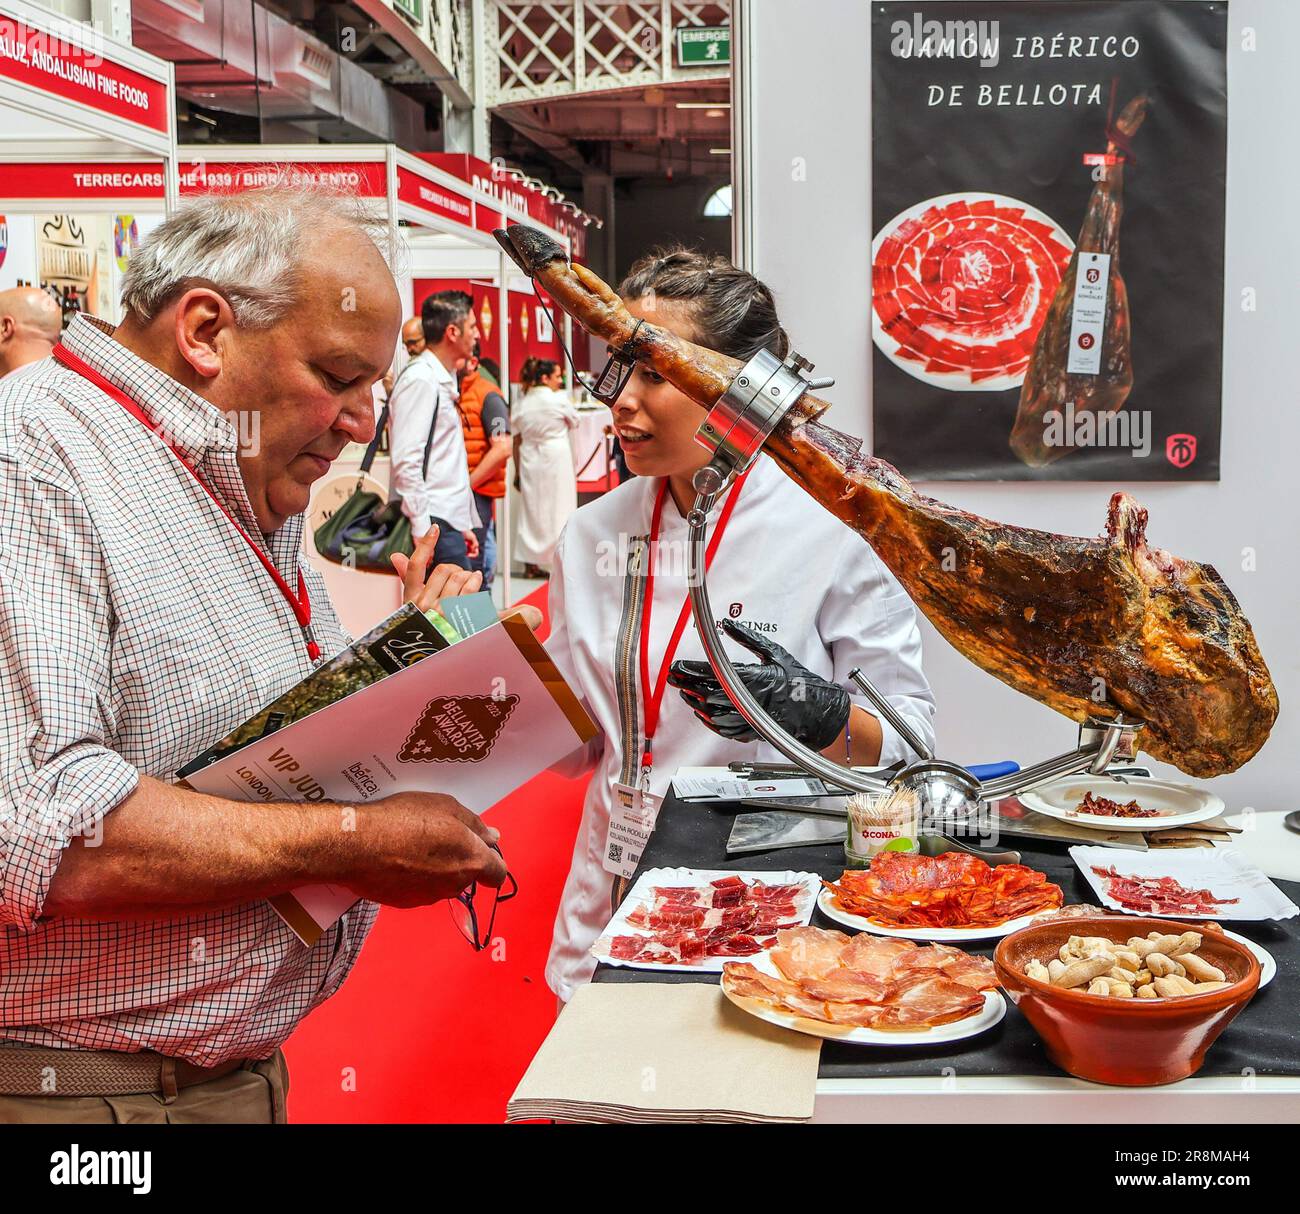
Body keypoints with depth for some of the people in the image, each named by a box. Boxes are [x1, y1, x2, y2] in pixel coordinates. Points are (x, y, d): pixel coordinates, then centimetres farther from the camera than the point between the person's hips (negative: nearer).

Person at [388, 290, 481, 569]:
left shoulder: (443, 380, 18)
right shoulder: (420, 380, -12)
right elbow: (406, 462, -21)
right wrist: (422, 532, -23)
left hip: (449, 523, 10)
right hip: (434, 525, -10)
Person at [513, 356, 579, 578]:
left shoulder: (521, 405, 2)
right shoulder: (559, 400, -10)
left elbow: (517, 440, 6)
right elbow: (574, 422, 6)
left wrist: (517, 470, 12)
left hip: (529, 460, 5)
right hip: (555, 459, -4)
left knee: (531, 509, 11)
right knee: (558, 509, 3)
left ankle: (531, 564, 16)